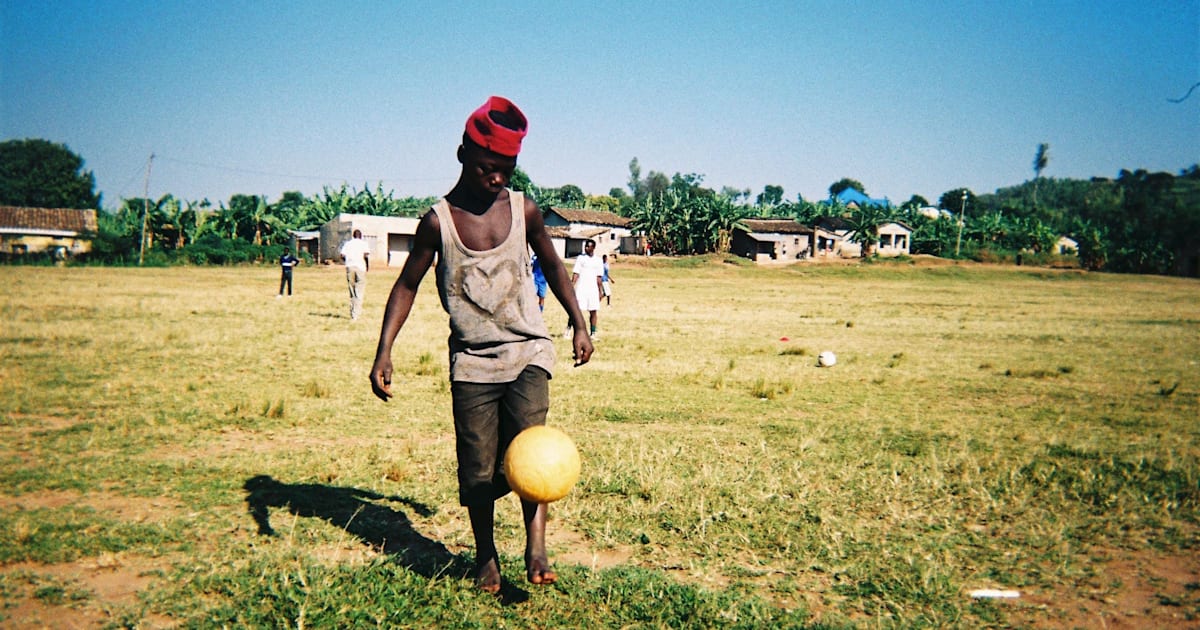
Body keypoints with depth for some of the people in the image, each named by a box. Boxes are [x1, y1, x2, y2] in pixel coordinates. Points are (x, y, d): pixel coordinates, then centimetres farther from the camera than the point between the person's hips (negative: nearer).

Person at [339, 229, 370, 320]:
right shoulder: (363, 244, 4)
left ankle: (353, 314, 14)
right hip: (360, 268, -3)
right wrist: (368, 265, 3)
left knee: (352, 293, 13)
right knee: (359, 293, -2)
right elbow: (366, 255, -11)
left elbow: (342, 255, 3)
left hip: (349, 267, 3)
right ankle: (355, 315, -10)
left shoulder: (347, 243, 14)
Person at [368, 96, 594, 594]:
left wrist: (579, 326, 15)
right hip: (472, 361, 0)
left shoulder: (523, 210, -1)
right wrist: (384, 352, -6)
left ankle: (536, 547, -22)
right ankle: (486, 557, 22)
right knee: (477, 468, 3)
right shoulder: (438, 221, -7)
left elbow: (552, 267, 15)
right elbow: (407, 285, 2)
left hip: (528, 351, 1)